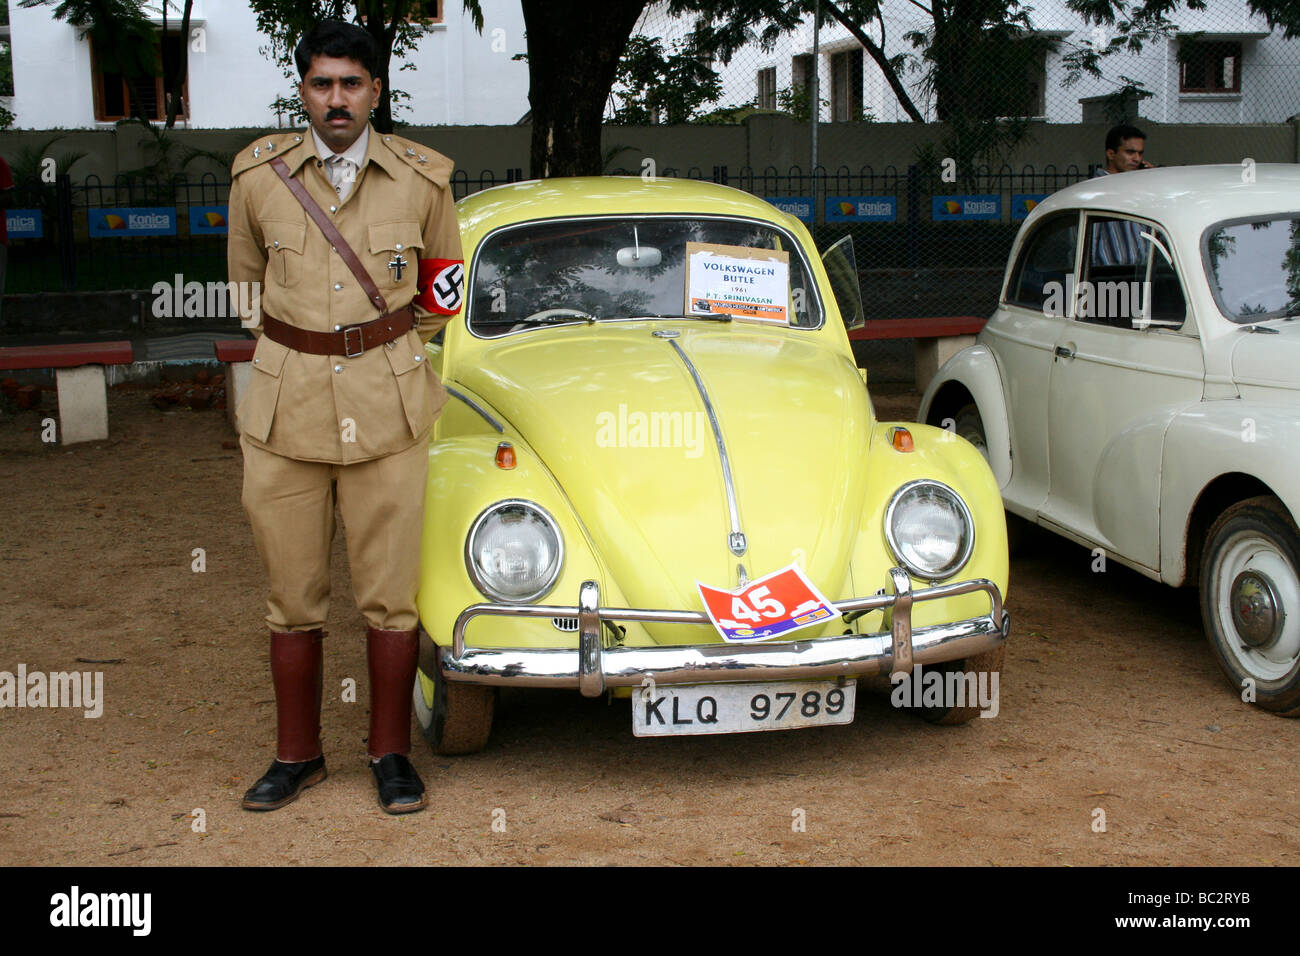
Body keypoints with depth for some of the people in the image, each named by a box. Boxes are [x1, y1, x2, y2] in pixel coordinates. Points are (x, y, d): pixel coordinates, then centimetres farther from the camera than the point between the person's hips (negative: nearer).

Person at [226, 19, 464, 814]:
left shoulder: (422, 178, 0)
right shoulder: (260, 175, 2)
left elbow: (445, 275, 17)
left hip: (388, 408, -1)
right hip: (286, 408, 1)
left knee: (391, 594, 1)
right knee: (294, 597, 7)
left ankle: (392, 754, 15)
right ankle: (298, 755, 21)